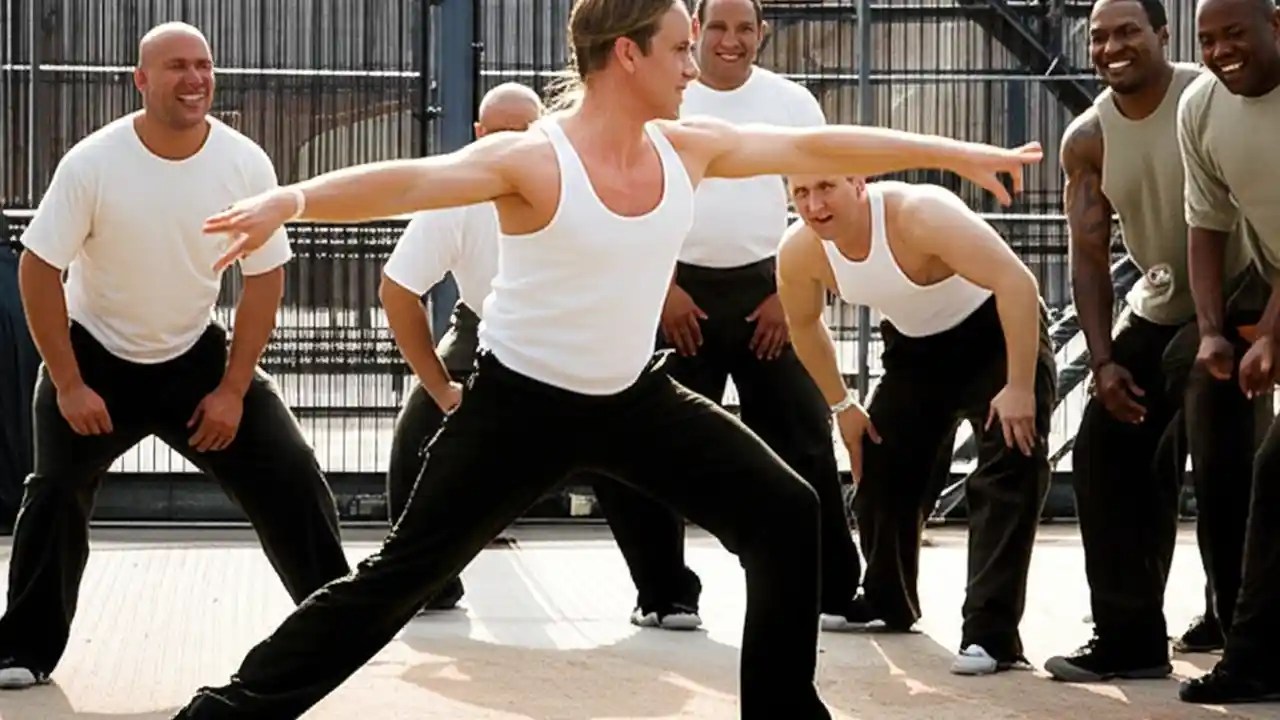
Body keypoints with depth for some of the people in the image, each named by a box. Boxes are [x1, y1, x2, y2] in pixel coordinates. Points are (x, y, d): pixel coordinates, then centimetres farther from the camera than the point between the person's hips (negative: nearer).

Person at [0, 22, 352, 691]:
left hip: (194, 355, 2)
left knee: (289, 474, -7)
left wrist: (233, 390, -10)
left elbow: (265, 278, -7)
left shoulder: (247, 164, -16)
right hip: (95, 355, -2)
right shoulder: (92, 164, -21)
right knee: (56, 492, -9)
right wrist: (68, 385, -17)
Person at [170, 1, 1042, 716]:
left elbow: (820, 148, 4)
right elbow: (408, 180, -38)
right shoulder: (532, 160, -23)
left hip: (635, 396, 6)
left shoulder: (687, 148, -4)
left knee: (789, 517, 2)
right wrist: (288, 200, -55)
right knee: (402, 575, -6)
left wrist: (959, 153, 9)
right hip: (521, 402, -6)